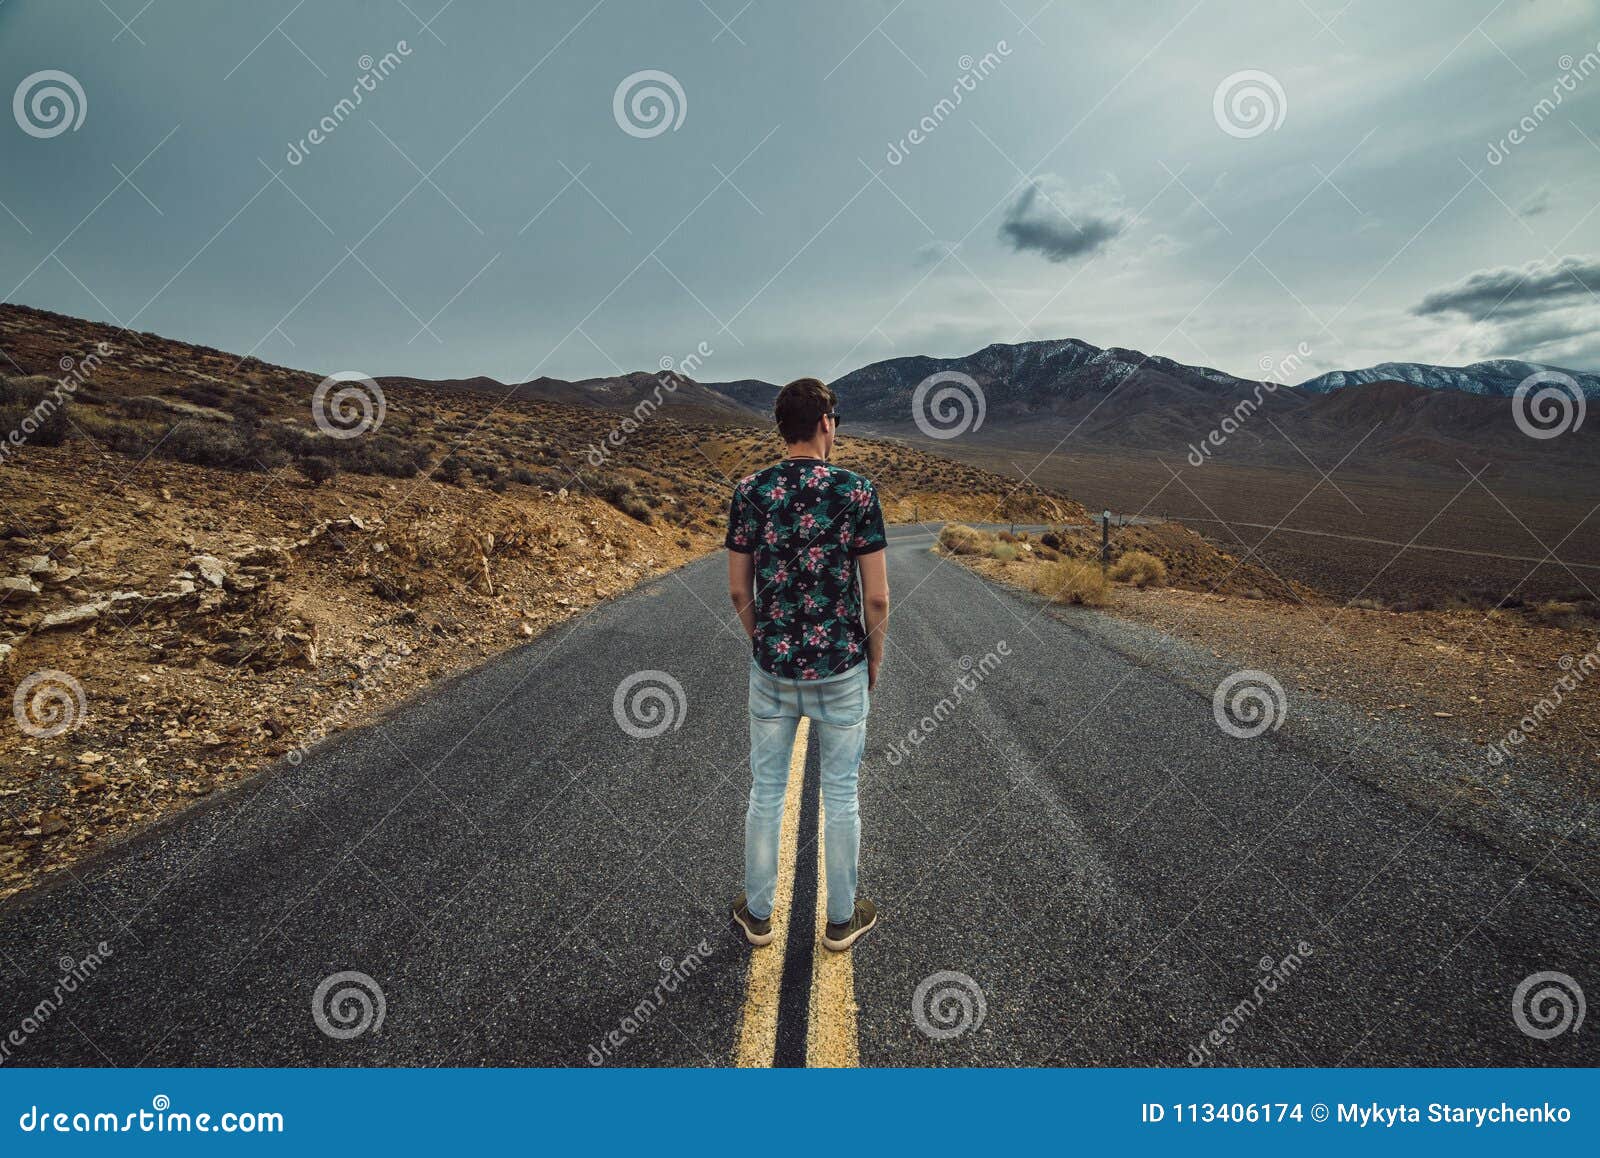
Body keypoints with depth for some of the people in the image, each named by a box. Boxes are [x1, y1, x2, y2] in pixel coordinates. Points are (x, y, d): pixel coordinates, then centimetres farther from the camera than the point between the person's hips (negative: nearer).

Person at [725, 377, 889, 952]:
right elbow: (877, 595, -10)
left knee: (766, 792, 16)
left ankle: (758, 913, 33)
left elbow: (738, 589, 1)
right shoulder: (857, 490, -10)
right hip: (841, 668, -2)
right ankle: (842, 919, 31)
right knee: (840, 796, 14)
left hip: (772, 668, 2)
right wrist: (874, 656, 6)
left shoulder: (750, 491, -3)